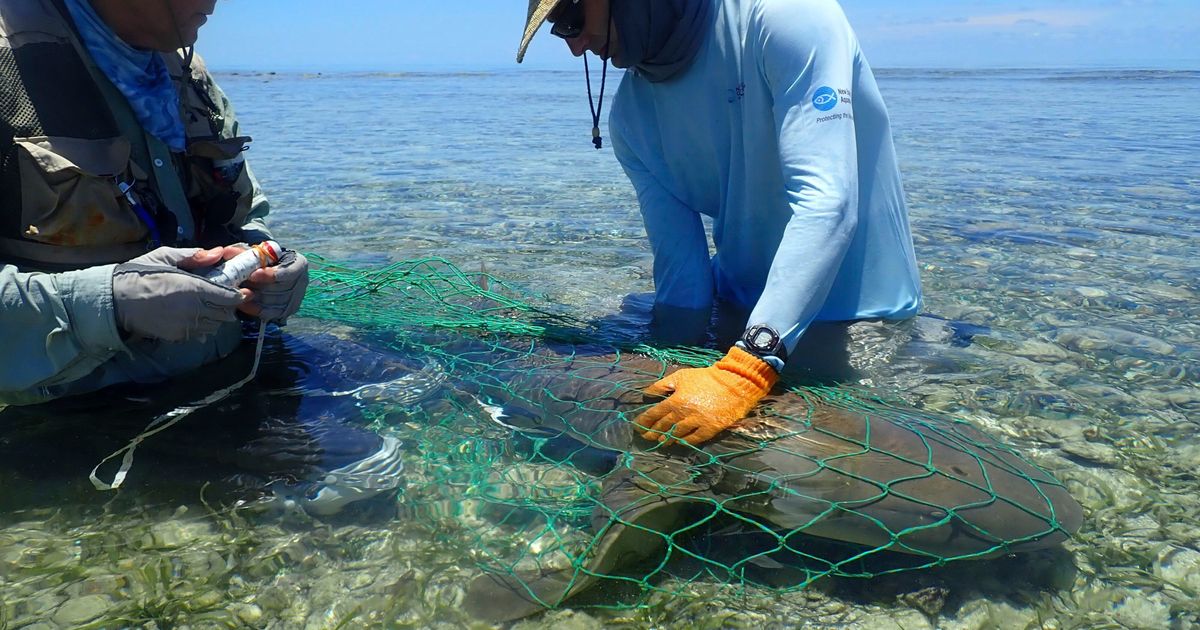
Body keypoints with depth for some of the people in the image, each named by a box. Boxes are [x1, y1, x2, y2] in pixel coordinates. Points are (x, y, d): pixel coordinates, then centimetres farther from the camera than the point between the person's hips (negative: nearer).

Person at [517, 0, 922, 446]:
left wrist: (745, 371, -39)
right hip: (741, 316, 5)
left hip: (860, 324, -5)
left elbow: (826, 202, -32)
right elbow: (679, 263, -5)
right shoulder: (631, 116, -5)